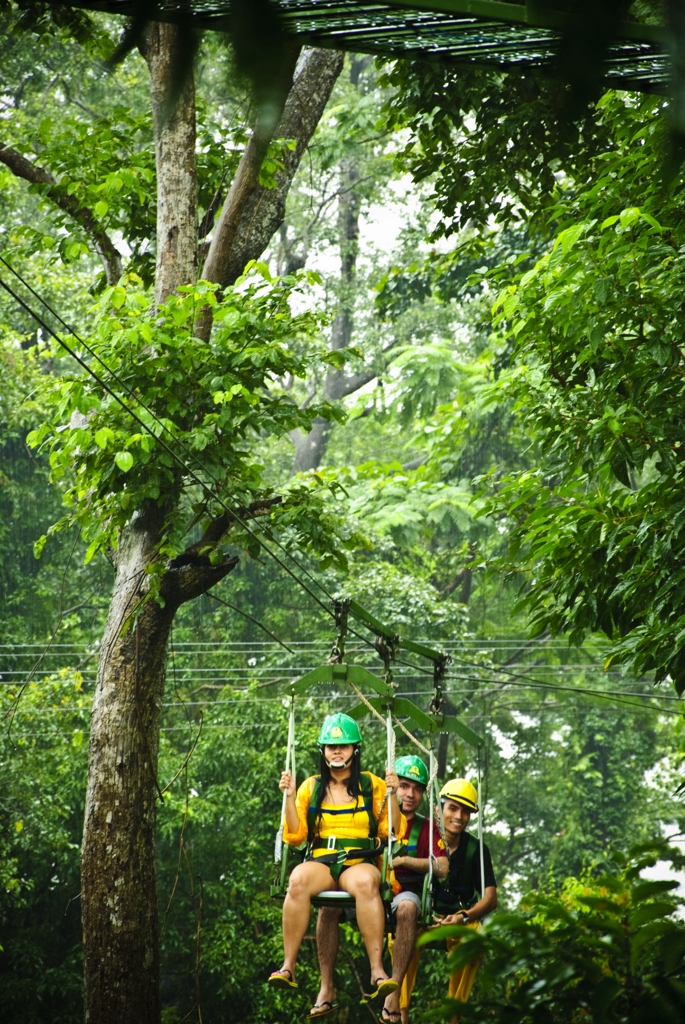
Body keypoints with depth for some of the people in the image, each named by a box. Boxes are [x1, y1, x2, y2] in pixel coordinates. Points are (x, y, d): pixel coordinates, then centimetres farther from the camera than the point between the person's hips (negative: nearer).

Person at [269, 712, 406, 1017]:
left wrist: (391, 795, -2)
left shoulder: (371, 785, 14)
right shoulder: (311, 787, 17)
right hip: (321, 861, 1)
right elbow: (295, 835, 11)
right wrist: (289, 797, 3)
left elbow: (393, 832, 9)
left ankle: (377, 971, -43)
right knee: (298, 880, -36)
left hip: (359, 862, -1)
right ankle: (288, 966, -36)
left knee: (366, 883, -39)